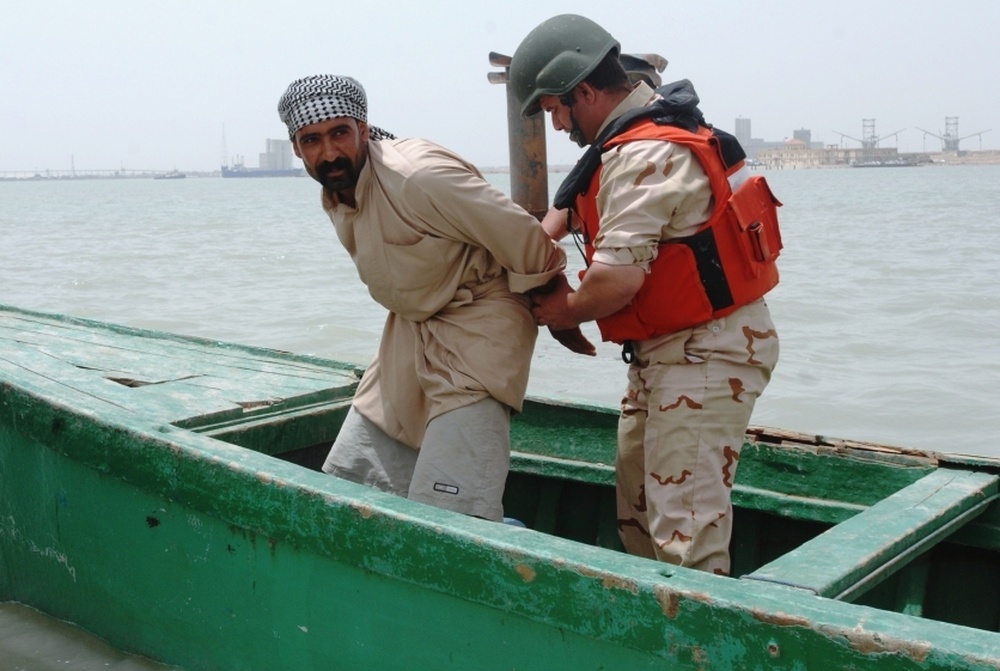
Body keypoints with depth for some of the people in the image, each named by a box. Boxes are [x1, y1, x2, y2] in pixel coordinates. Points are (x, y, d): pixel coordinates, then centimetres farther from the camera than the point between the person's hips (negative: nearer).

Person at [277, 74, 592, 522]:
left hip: (476, 331, -9)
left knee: (446, 521, -18)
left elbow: (524, 240, -21)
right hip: (410, 332, 9)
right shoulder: (334, 198, 3)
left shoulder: (418, 176, -25)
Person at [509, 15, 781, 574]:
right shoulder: (649, 126, 11)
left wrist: (565, 311, -7)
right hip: (666, 349, 11)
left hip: (707, 350, -11)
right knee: (637, 508, 16)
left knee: (684, 526, -10)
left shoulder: (644, 156, -22)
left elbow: (618, 279, -27)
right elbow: (581, 199, 25)